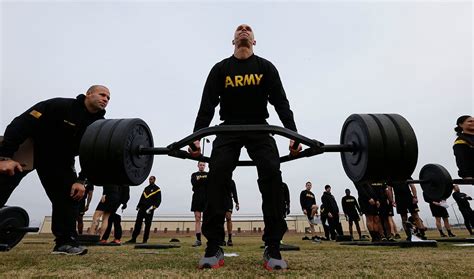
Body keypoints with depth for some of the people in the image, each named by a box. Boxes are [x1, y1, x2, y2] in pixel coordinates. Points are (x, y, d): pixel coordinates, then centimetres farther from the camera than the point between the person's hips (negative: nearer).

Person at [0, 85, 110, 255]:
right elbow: (22, 122, -28)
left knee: (70, 194, -8)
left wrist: (81, 180, -19)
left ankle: (65, 241, -4)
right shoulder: (61, 106, -24)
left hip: (59, 159, 5)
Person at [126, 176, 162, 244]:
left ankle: (145, 240, 4)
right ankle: (133, 239, 2)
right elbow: (142, 198, 20)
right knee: (138, 223, -1)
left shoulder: (157, 189, 1)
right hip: (142, 208, 5)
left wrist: (152, 207, -16)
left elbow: (158, 201, -5)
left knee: (147, 225, -2)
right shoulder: (146, 188, 19)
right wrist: (138, 206, 8)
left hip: (149, 210, -5)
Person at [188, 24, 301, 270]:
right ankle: (214, 248, -16)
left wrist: (293, 135, -19)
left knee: (271, 174, -25)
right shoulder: (220, 69, 4)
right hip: (229, 129, 0)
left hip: (259, 129, 0)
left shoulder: (266, 67, 4)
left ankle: (272, 249, -18)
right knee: (217, 175, -24)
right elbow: (207, 105, -5)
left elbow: (281, 103, -4)